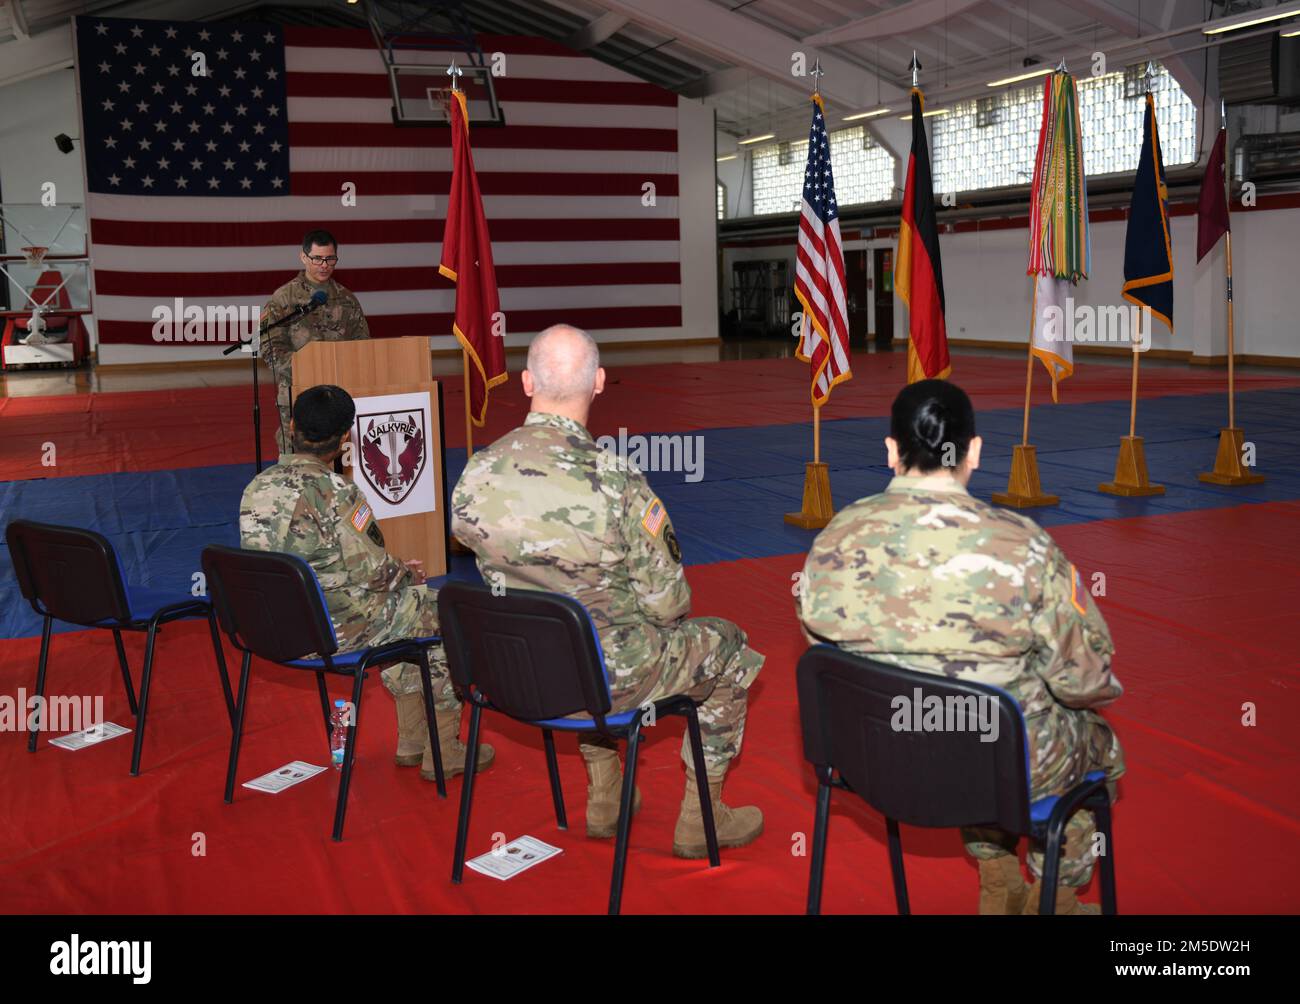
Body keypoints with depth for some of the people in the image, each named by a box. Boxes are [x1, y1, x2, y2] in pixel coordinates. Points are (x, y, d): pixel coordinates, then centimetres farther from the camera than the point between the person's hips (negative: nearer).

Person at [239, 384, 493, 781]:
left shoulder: (256, 488, 1)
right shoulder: (334, 492, -23)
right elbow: (371, 573, -22)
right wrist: (406, 572, 1)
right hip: (340, 630, -8)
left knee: (406, 609, 29)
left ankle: (412, 741, 34)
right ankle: (443, 752, 20)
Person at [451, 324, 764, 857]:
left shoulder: (474, 476, -11)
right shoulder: (615, 480, -26)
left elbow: (498, 579, 5)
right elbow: (666, 603, -17)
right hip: (612, 678, -5)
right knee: (728, 647, 21)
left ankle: (604, 799, 43)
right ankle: (699, 819, 28)